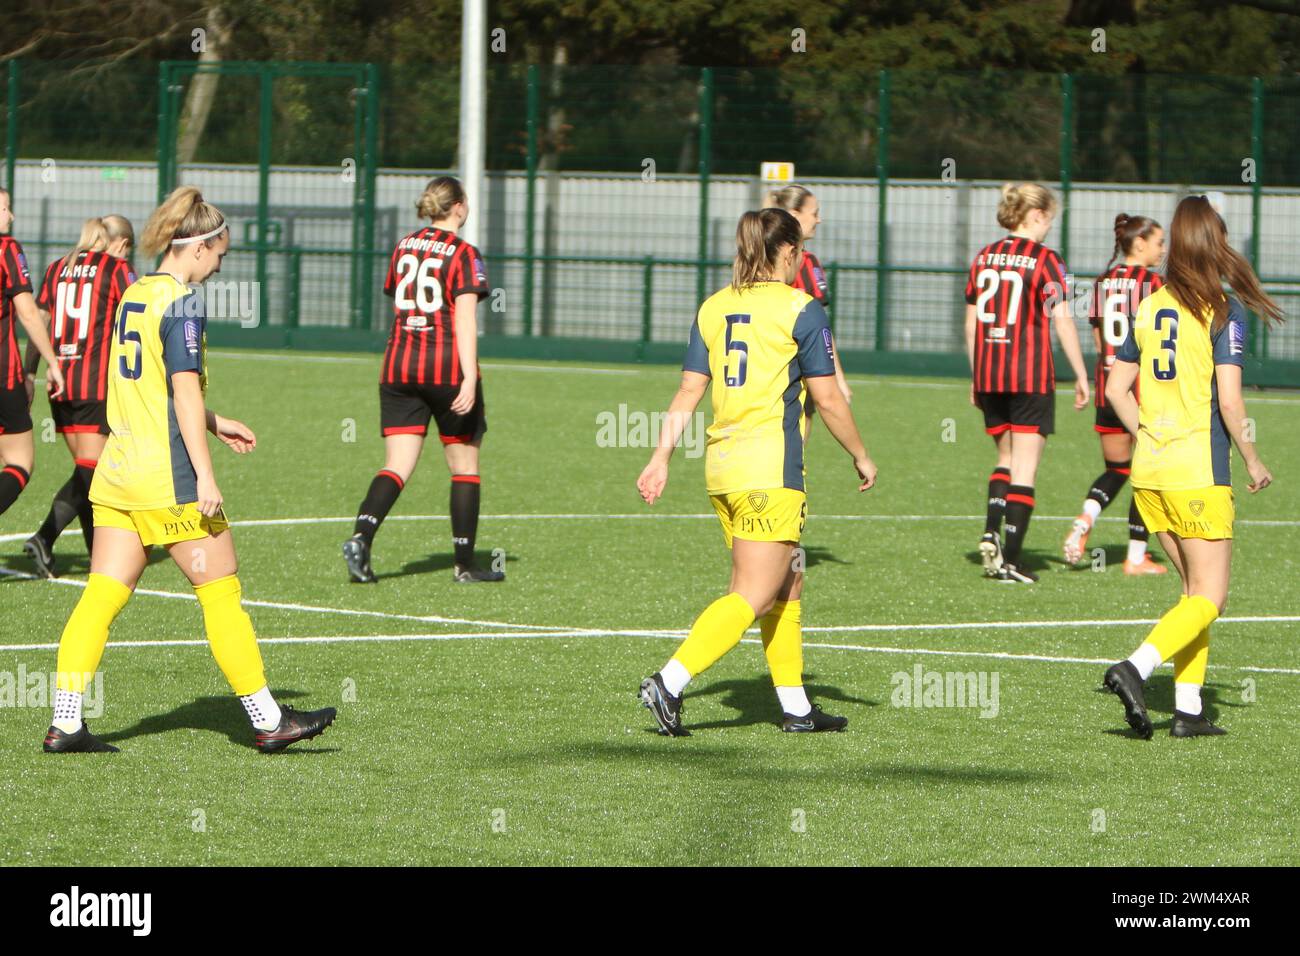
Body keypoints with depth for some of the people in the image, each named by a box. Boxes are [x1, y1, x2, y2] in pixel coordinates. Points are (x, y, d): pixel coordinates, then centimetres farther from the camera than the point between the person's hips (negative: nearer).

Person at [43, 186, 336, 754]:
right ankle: (267, 721, 8)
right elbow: (185, 390, -18)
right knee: (220, 593, 1)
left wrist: (213, 424, 31)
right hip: (168, 474, -8)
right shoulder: (182, 302, -13)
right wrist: (204, 474, -18)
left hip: (117, 469, 8)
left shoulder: (134, 295, 13)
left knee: (102, 596, 5)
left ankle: (65, 723, -1)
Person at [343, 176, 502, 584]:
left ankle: (360, 537, -22)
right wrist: (469, 378, -21)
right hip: (448, 367, -5)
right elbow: (464, 319, -16)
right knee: (464, 465, 9)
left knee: (397, 465, 2)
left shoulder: (404, 248, 10)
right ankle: (464, 563, 11)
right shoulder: (463, 254, -7)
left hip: (399, 366, 5)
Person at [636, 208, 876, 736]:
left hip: (721, 465, 7)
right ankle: (669, 683, -18)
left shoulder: (713, 308, 10)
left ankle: (795, 706, 18)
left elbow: (688, 392, 7)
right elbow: (827, 399, -6)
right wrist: (860, 456, 6)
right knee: (754, 596, -6)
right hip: (770, 468, -7)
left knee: (787, 586, 16)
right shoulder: (800, 309, -7)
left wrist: (660, 459, 10)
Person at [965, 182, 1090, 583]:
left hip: (988, 373, 5)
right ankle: (1011, 558, -3)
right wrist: (1081, 375, -4)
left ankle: (991, 532, 1)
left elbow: (971, 321, 11)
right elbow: (1063, 322, -11)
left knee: (1007, 457, 21)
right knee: (1025, 466, 0)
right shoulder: (1044, 260, -8)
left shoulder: (984, 257, 8)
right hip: (1031, 376, -5)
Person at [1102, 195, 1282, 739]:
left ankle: (1188, 709, 9)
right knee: (1210, 596, 0)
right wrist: (1252, 460, -1)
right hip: (1199, 472, -6)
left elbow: (1117, 389, 10)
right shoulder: (1224, 311, -10)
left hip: (1149, 470, 6)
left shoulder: (1149, 308, 7)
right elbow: (1229, 400, -15)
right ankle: (1135, 668, -21)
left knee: (1196, 588, 15)